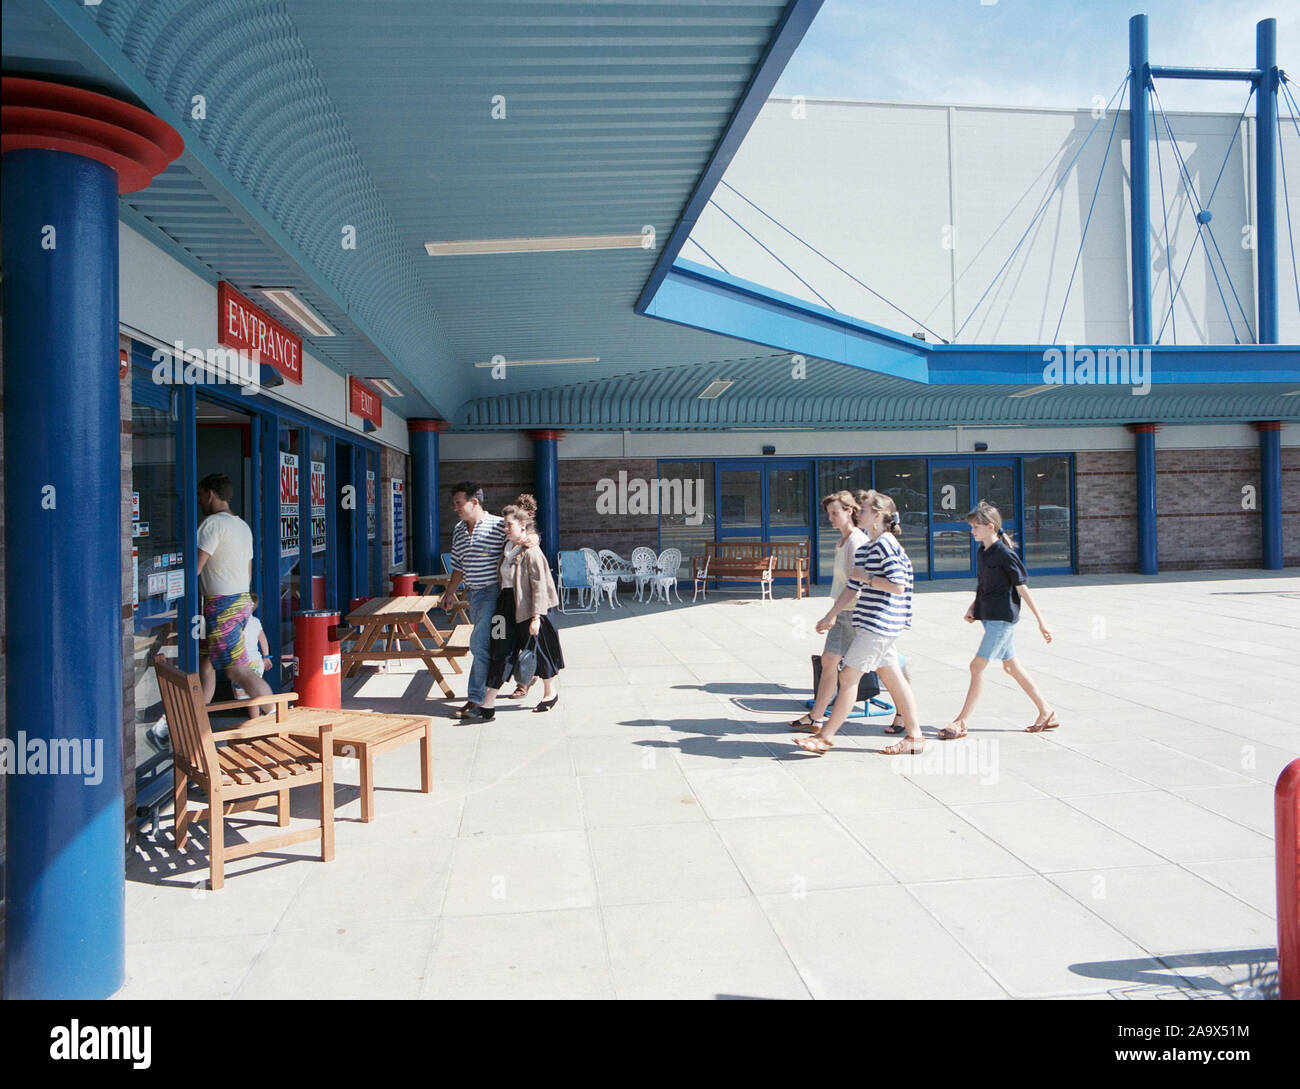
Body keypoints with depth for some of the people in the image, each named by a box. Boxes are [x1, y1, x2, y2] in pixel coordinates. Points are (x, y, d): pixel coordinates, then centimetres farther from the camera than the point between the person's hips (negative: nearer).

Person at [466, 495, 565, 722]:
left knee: (538, 650, 8)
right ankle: (488, 705, 3)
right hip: (507, 605, 8)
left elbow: (539, 586, -18)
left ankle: (550, 693, 30)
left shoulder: (532, 552, -16)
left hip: (526, 609, -8)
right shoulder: (510, 548, 9)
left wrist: (536, 617, -20)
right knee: (501, 652, 3)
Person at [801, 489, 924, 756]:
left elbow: (898, 586, -21)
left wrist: (866, 577, -15)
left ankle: (825, 737, 1)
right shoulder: (865, 549, 16)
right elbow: (853, 589, 20)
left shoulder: (886, 545, -13)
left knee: (848, 676, -6)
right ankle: (914, 736, 19)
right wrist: (831, 616, 17)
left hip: (878, 624, -10)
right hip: (871, 624, 10)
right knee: (893, 678, 12)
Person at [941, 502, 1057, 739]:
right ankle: (1047, 713, 27)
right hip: (990, 616, 9)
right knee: (1011, 667, 15)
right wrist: (973, 608, 5)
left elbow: (1022, 588, -12)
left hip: (1002, 617, -9)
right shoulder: (982, 552, 10)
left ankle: (961, 722, -6)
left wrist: (1041, 621, -9)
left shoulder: (1005, 554, -15)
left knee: (977, 666, -11)